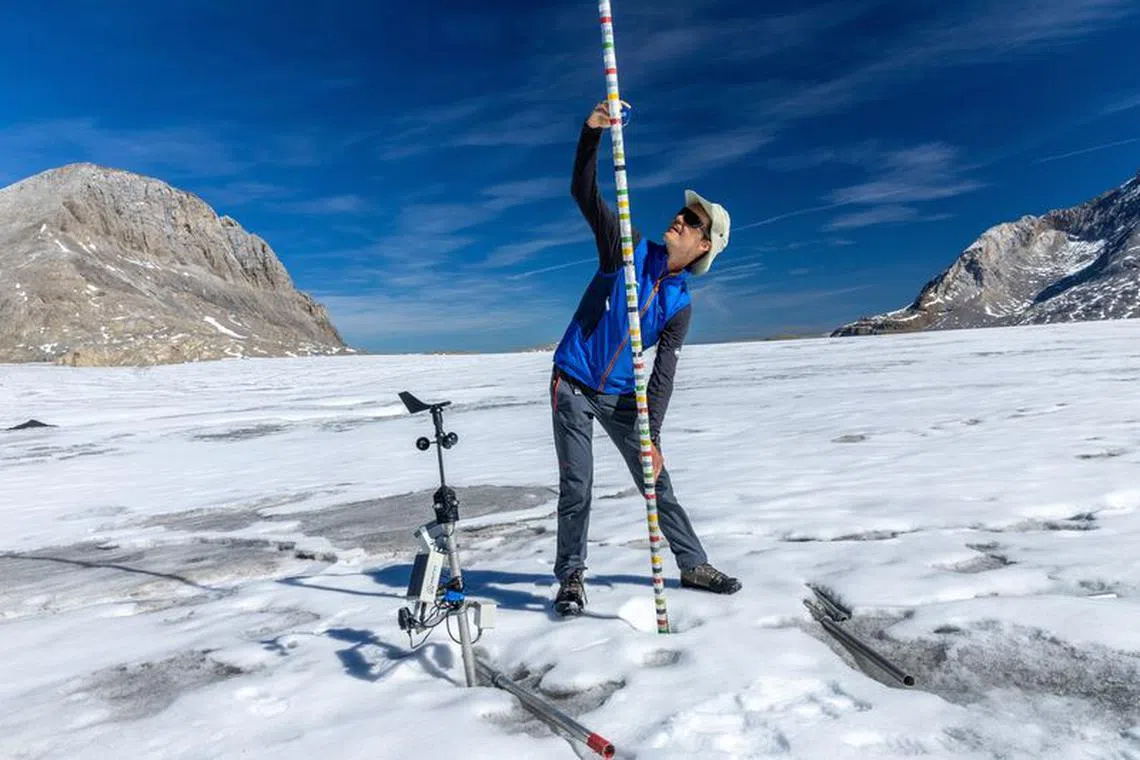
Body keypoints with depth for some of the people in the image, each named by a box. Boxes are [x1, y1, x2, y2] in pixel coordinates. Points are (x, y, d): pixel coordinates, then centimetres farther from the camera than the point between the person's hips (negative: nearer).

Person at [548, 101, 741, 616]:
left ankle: (694, 566, 27)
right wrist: (593, 131, -26)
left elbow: (662, 376, -8)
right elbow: (584, 194, -12)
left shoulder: (680, 306, -3)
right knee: (576, 487, -2)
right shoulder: (628, 250, -6)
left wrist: (651, 437, -17)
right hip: (572, 385, -2)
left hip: (621, 396, 2)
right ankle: (571, 578, 17)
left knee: (657, 484, 9)